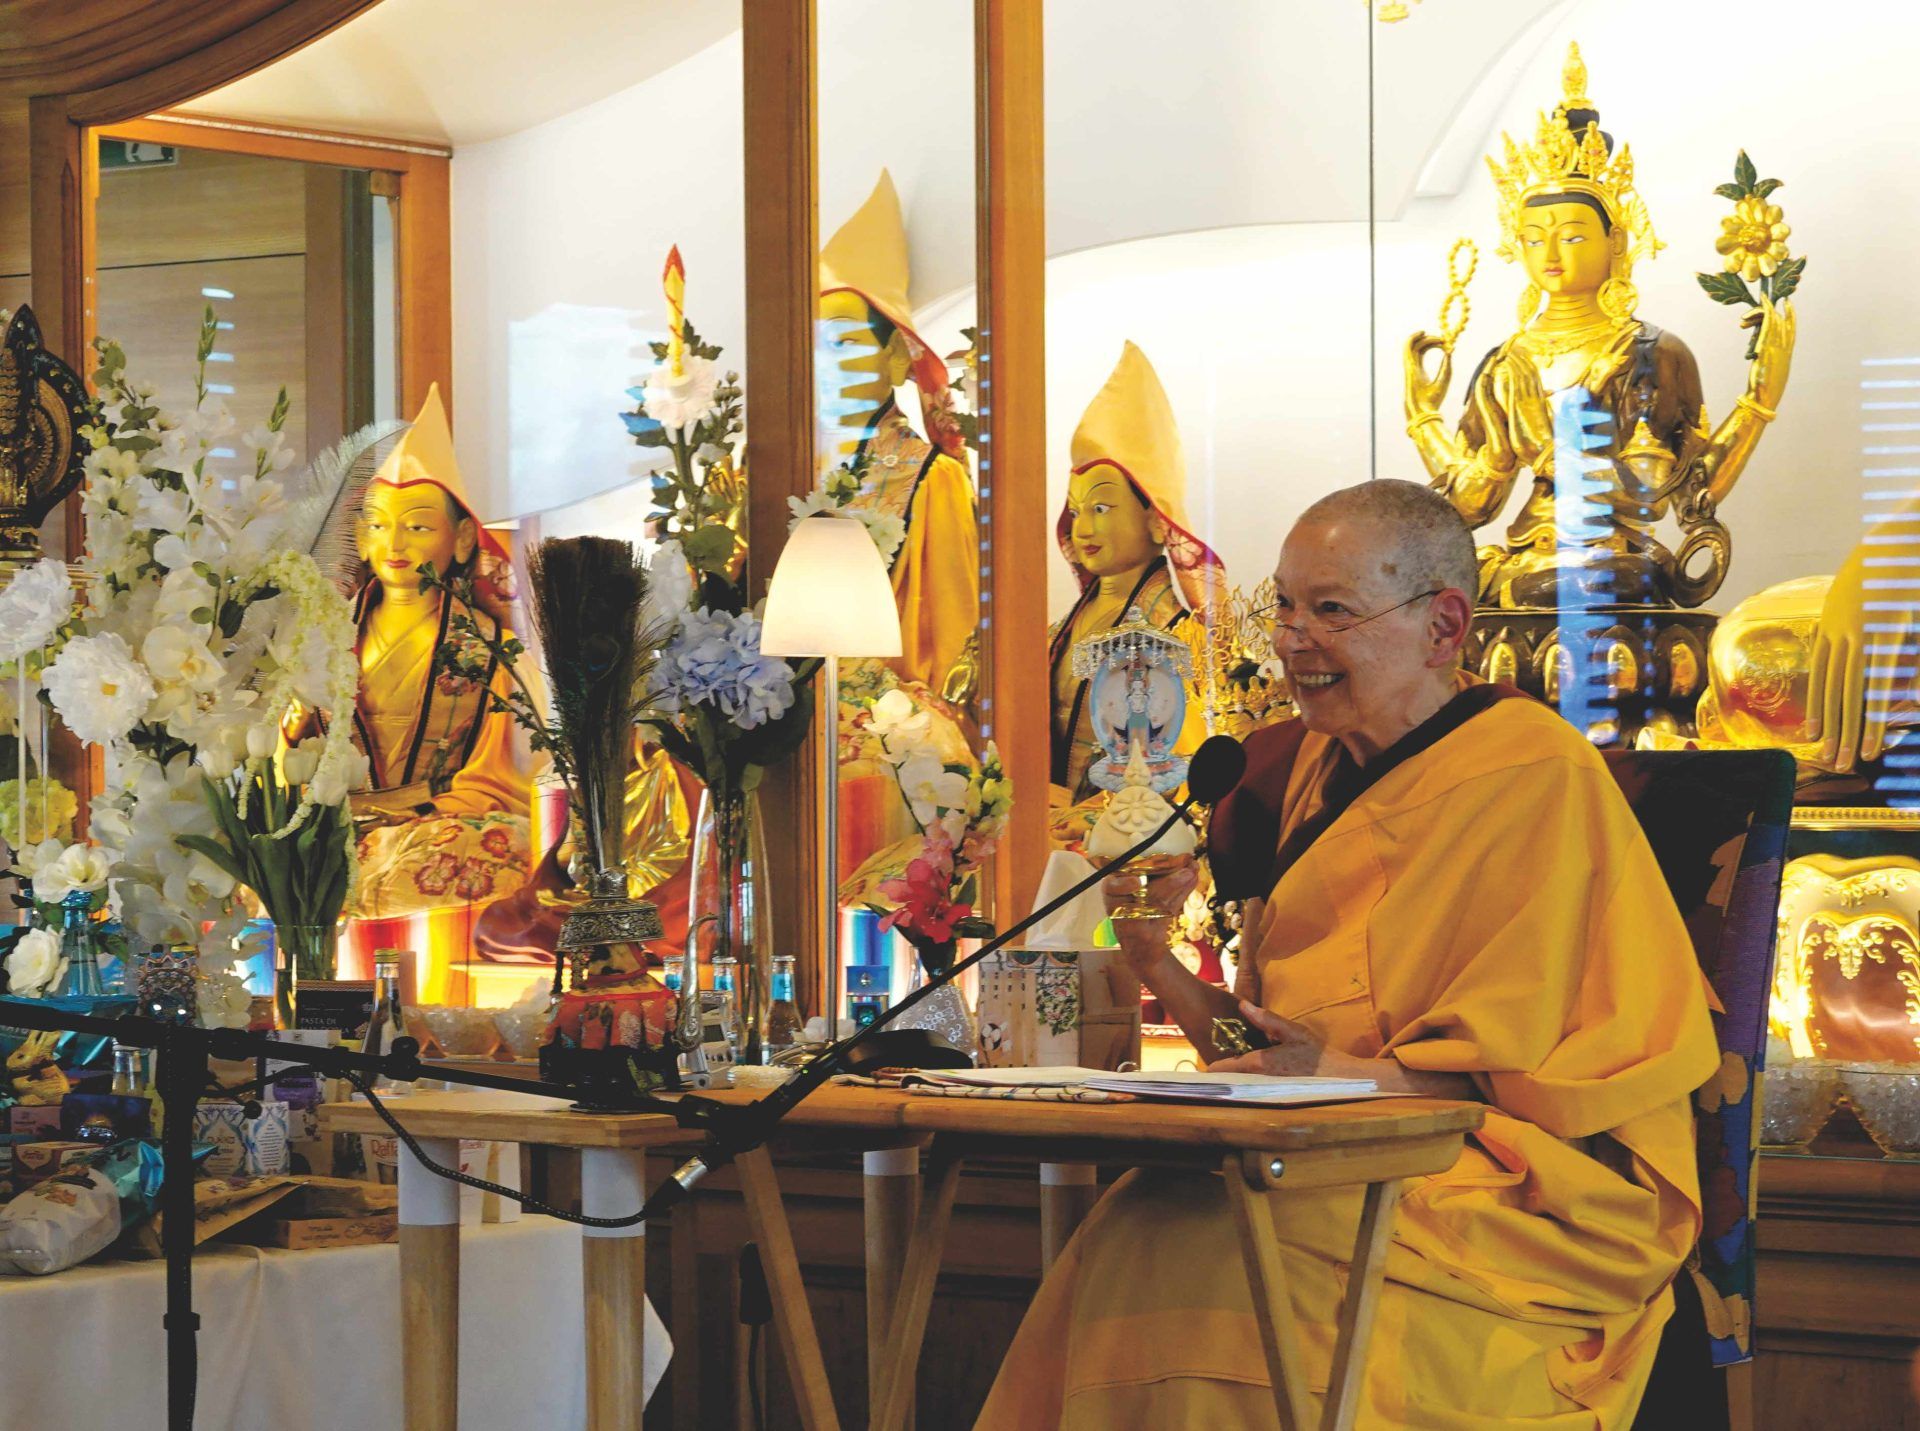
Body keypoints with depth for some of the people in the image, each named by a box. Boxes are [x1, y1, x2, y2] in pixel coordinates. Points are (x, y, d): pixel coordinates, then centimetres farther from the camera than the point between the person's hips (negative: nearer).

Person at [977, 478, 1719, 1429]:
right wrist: (1164, 971, 0)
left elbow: (1517, 1068, -11)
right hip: (1335, 1165, 6)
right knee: (1135, 1237, -24)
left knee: (1217, 1259, -30)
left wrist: (1349, 1076, -24)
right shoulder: (1314, 770, 17)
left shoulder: (1538, 777, -5)